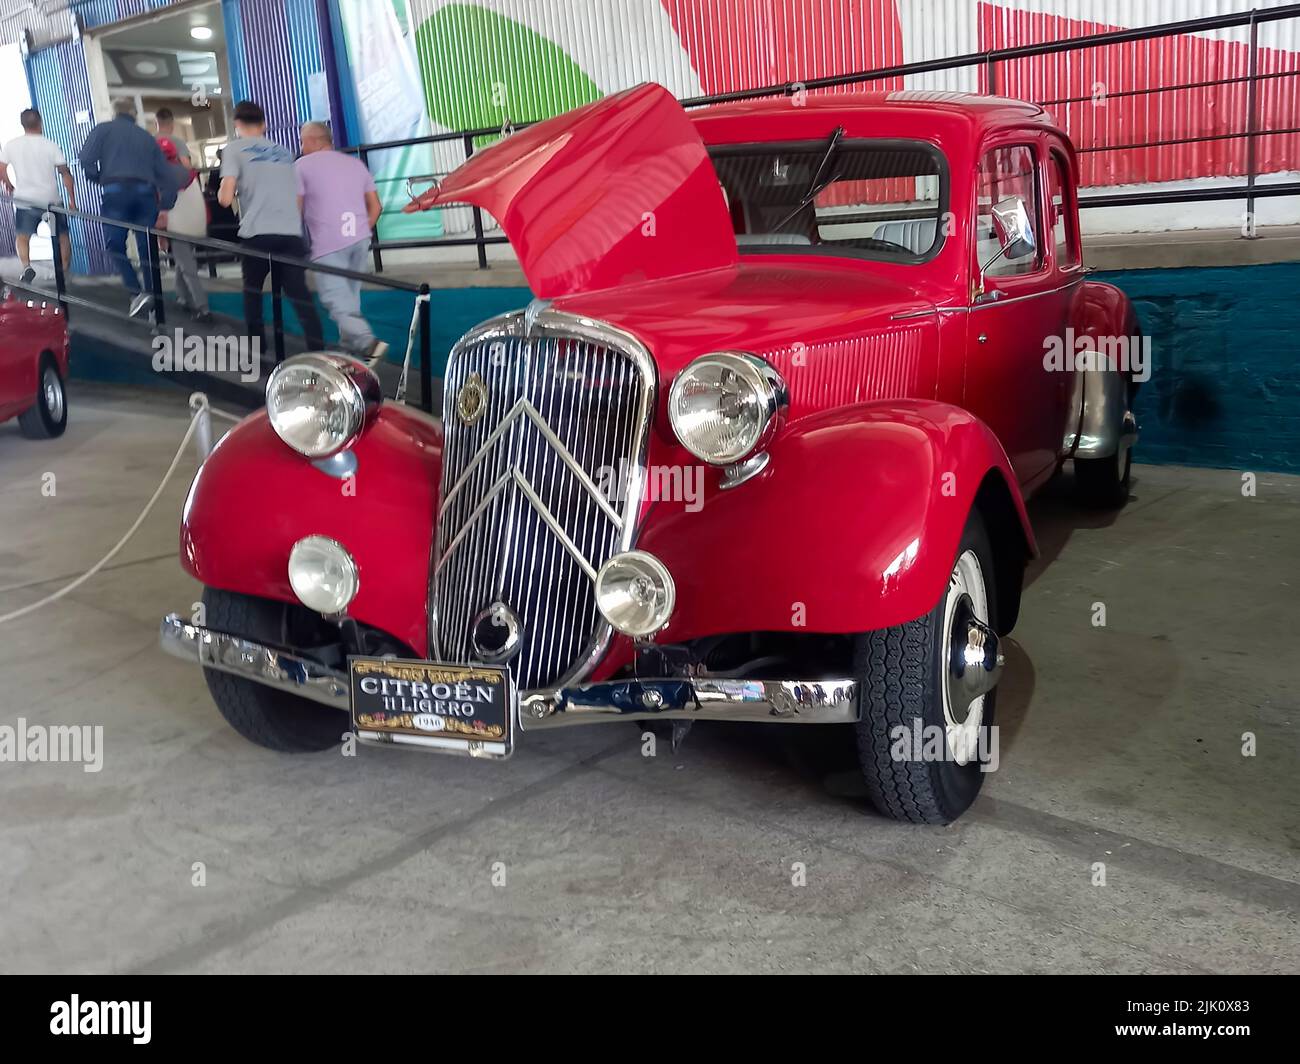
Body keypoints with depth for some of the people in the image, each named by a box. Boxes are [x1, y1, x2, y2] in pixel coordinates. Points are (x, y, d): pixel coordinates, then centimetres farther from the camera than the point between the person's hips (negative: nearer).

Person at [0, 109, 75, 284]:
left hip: (25, 199, 1)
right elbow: (66, 174, -6)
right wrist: (72, 200, 0)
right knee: (62, 236, 16)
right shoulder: (50, 145, -3)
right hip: (51, 200, -1)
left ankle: (26, 266, -15)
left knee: (22, 237, 11)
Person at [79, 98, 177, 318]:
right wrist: (165, 207, 19)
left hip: (116, 191, -3)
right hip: (146, 192, 3)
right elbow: (165, 174, 17)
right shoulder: (147, 137, 23)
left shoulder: (104, 129, 14)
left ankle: (138, 292, -15)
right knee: (147, 249, 6)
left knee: (116, 245, 2)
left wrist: (98, 179, 17)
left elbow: (86, 159, 0)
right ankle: (153, 296, 5)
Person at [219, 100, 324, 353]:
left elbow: (225, 199, -2)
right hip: (292, 233, 3)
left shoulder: (235, 148, 7)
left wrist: (221, 192, 17)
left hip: (258, 234, -3)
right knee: (300, 294, 0)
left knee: (252, 291, 17)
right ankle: (318, 350, -12)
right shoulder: (283, 152, 21)